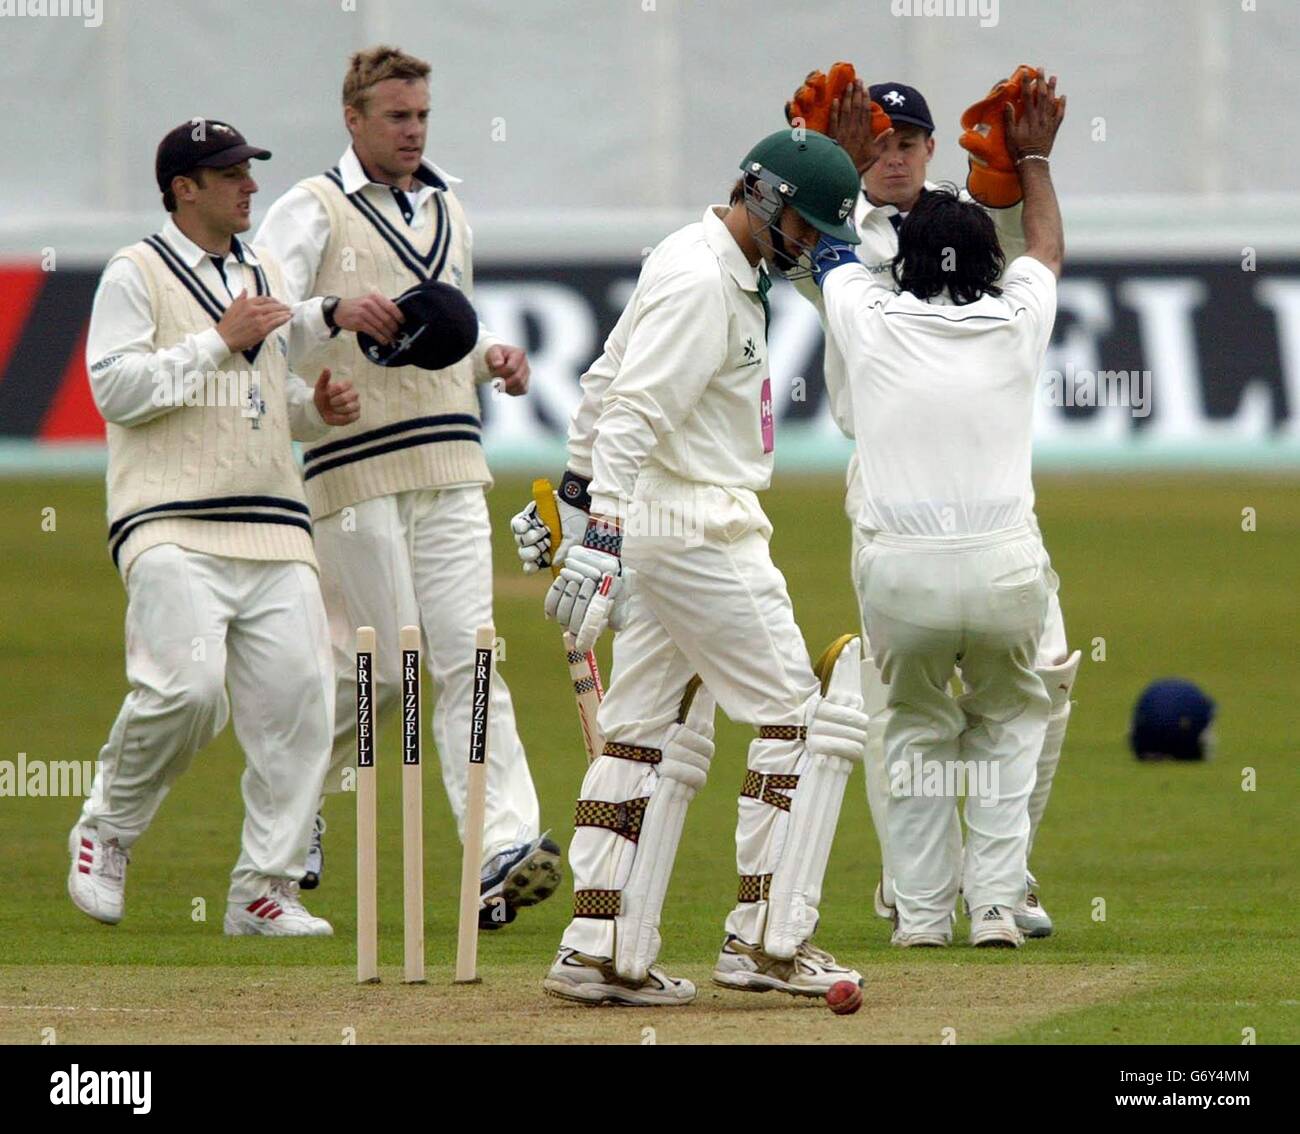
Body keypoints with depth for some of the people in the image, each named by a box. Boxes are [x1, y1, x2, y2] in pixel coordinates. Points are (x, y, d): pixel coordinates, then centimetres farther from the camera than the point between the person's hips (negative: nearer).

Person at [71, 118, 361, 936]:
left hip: (273, 526, 6)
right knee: (186, 685, -21)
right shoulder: (137, 275, 0)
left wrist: (318, 408, 6)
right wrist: (221, 341, -13)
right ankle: (106, 833, 3)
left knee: (298, 698, -5)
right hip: (173, 529, -6)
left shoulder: (265, 278, 21)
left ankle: (265, 886, 2)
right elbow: (117, 388, -11)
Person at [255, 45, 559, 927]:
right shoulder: (313, 211, -1)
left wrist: (492, 357, 9)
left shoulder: (447, 210, 20)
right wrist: (335, 312, -29)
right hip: (357, 469, -5)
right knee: (380, 661, -4)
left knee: (467, 656, -5)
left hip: (450, 466, 5)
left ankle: (505, 846, -15)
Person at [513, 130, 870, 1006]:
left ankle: (600, 953, 7)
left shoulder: (725, 272, 15)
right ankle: (766, 939, -5)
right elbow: (633, 412, -25)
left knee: (653, 736, 9)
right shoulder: (701, 283, -17)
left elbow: (607, 383, 23)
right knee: (802, 715, -6)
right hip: (697, 530, -10)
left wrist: (575, 495, 27)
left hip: (662, 528, 10)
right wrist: (600, 537, -31)